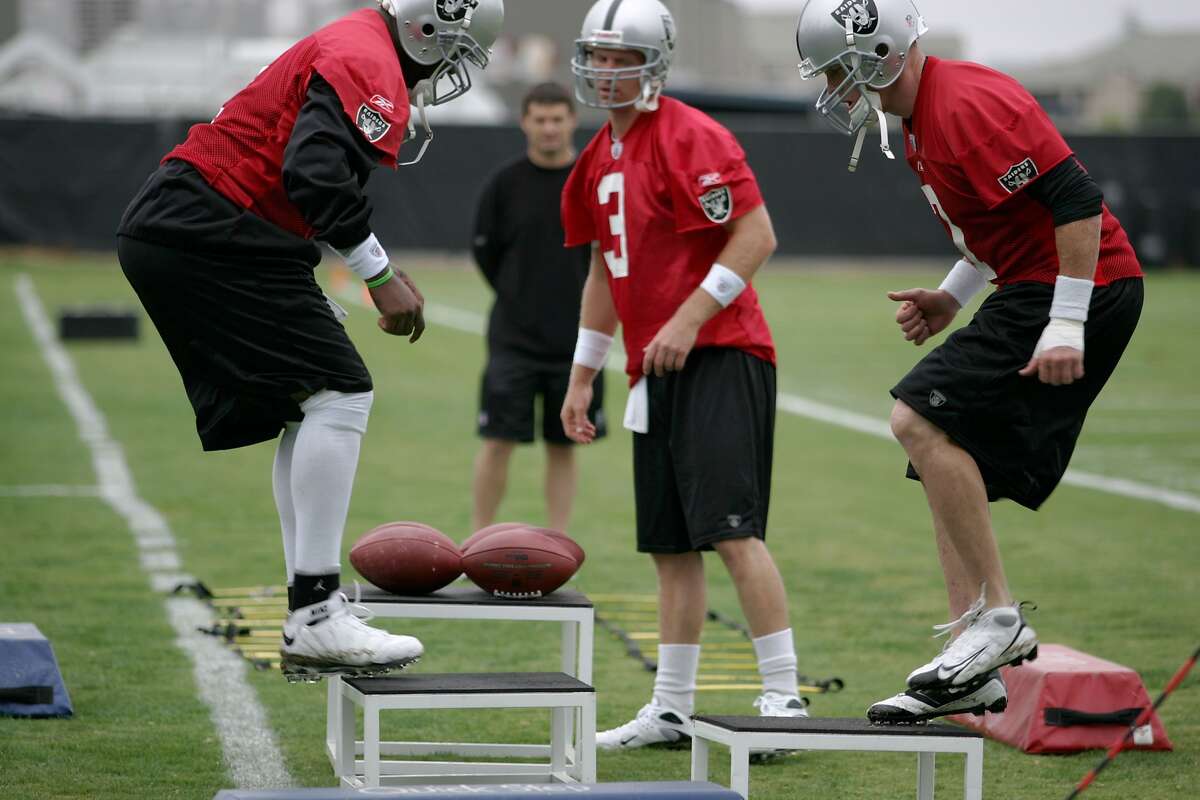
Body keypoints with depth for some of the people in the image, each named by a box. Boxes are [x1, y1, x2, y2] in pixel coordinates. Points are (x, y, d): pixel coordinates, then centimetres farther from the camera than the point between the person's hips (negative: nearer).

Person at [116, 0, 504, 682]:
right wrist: (381, 274, -18)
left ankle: (310, 628, 14)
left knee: (311, 410, 13)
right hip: (213, 238, -11)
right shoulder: (370, 66, -13)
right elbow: (317, 175, -26)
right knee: (339, 395, -10)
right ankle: (317, 617, -14)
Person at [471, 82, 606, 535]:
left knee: (563, 447, 6)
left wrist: (587, 304, 6)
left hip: (575, 343, 0)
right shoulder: (505, 184, 0)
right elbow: (485, 251, 8)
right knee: (498, 443, -4)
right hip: (513, 341, 0)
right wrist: (519, 300, 7)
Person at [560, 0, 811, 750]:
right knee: (672, 547, 11)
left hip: (719, 358, -9)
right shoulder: (599, 160, 16)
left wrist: (690, 317, -20)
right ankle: (672, 711, 16)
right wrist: (582, 376, 24)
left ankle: (785, 696, -10)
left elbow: (758, 235, -17)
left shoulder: (689, 139, -11)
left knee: (732, 531, -15)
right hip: (656, 372, 9)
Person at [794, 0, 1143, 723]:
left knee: (923, 420, -18)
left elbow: (1075, 199, -23)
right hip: (1035, 290, 11)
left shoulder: (967, 107, -19)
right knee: (953, 466, 10)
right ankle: (973, 671, 13)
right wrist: (950, 299, 16)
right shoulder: (924, 121, 14)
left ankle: (997, 616, -11)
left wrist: (1066, 325, -24)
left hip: (1080, 292, -11)